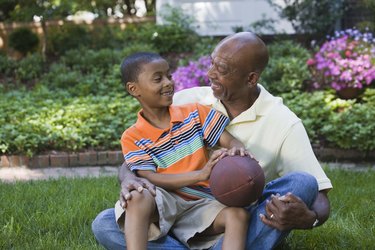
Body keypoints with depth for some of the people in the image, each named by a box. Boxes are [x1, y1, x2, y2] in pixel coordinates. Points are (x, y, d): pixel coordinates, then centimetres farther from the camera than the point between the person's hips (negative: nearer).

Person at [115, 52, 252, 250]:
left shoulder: (195, 113, 9)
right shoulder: (132, 137, 1)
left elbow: (230, 141, 4)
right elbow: (150, 178, -12)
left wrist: (238, 150, -25)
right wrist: (202, 174, -26)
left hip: (200, 203, 3)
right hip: (162, 201, -2)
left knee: (238, 214, -25)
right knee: (139, 196, -35)